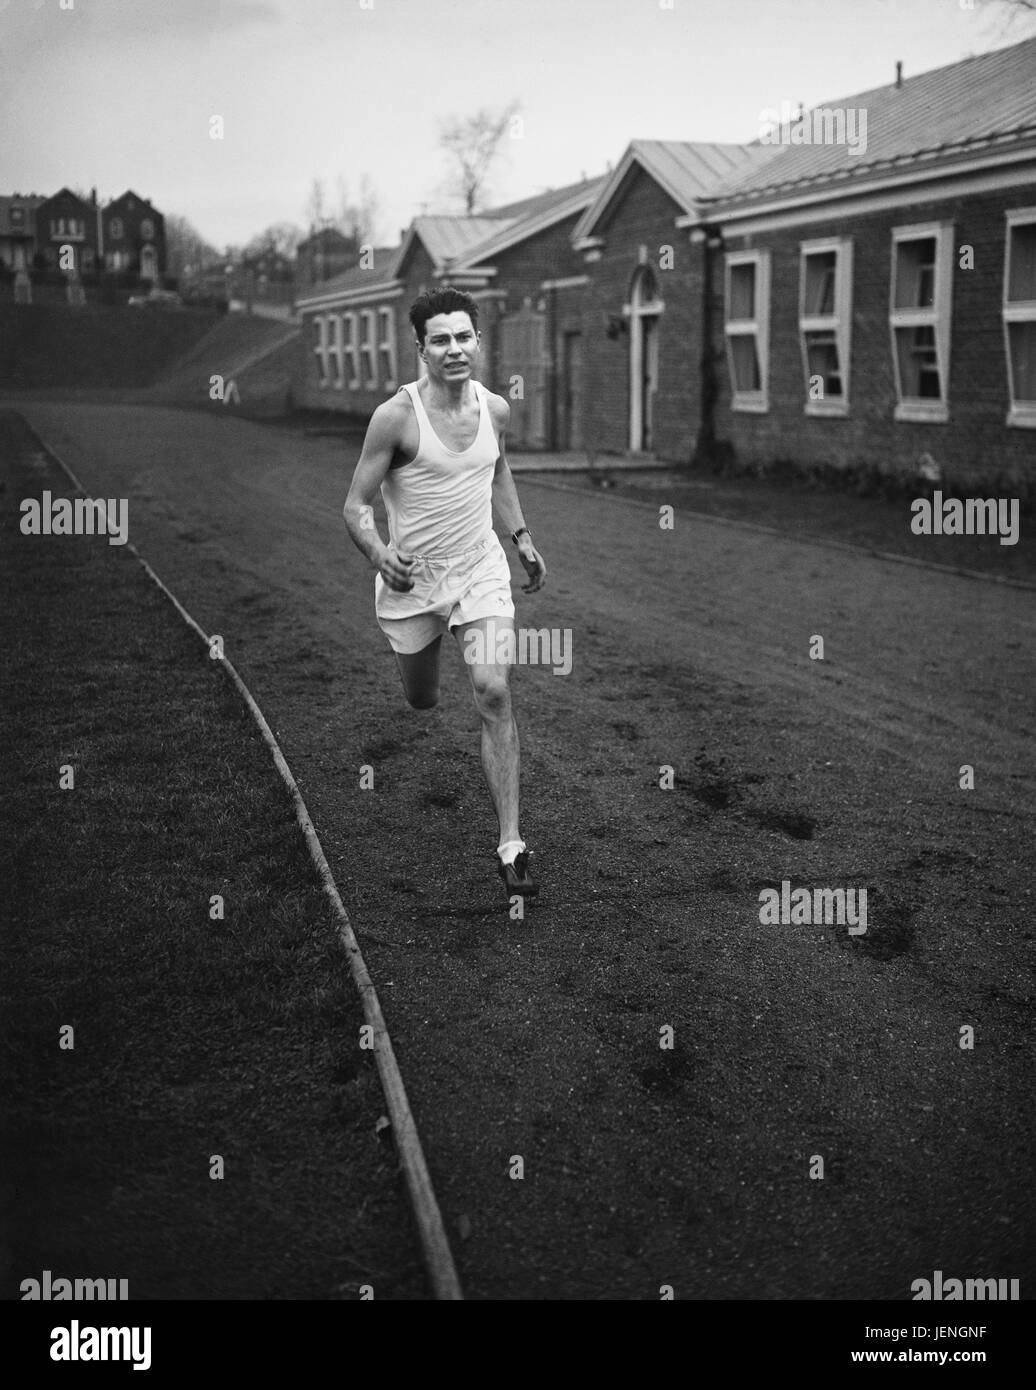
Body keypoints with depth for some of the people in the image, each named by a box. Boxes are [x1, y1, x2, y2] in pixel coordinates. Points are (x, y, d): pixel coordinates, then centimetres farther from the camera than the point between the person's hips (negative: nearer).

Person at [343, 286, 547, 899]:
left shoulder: (496, 409, -2)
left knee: (494, 694, -15)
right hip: (412, 575, -2)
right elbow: (357, 504, -13)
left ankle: (511, 847, -11)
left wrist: (523, 537, 14)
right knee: (421, 699, 16)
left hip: (482, 570, 2)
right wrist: (379, 554, -33)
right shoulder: (396, 416, -16)